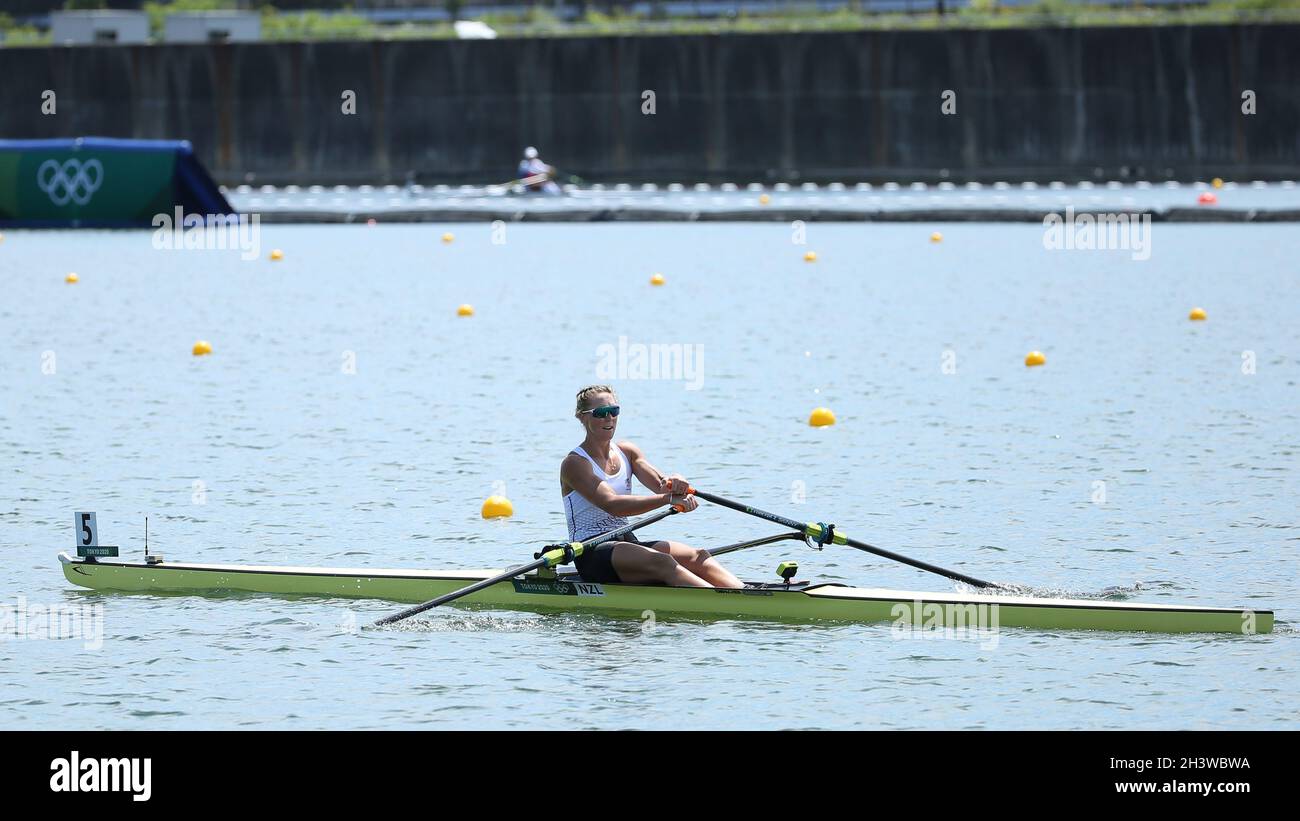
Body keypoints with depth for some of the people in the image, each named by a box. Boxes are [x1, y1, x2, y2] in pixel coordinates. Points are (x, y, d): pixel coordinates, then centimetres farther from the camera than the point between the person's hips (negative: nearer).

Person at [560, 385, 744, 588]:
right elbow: (611, 505, -24)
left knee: (697, 557, -17)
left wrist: (673, 484, -28)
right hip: (591, 554, -7)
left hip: (627, 543, 7)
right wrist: (668, 498, -33)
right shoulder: (575, 464, -8)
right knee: (660, 562, -33)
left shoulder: (627, 452, 14)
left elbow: (659, 482, -1)